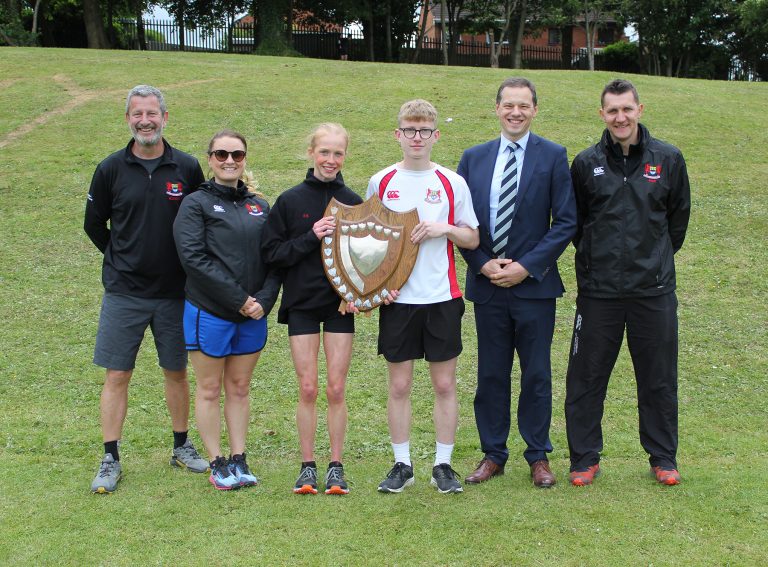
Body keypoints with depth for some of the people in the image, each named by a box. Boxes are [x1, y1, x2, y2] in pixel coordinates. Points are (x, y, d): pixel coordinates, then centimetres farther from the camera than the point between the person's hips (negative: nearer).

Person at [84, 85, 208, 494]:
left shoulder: (187, 168, -1)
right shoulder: (111, 169, -2)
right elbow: (94, 224, 10)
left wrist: (185, 264, 6)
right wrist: (122, 258, 11)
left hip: (174, 291, 1)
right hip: (124, 292, -1)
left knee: (177, 371, 11)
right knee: (117, 375, -1)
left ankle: (182, 447, 27)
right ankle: (110, 461, 7)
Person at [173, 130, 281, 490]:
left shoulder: (260, 207, 11)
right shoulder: (196, 204, -3)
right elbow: (193, 258, -14)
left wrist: (264, 299, -10)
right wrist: (238, 298, -17)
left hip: (253, 315, 4)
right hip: (209, 312, -4)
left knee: (239, 388, 11)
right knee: (210, 389, 5)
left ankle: (239, 460, 18)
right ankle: (217, 463, 15)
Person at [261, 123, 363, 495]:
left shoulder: (353, 203, 2)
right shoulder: (290, 201, -1)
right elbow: (271, 252, -3)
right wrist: (310, 237, -17)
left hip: (340, 305, 1)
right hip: (301, 304, 0)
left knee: (336, 389, 2)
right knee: (307, 388, 2)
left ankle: (336, 466, 14)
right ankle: (307, 466, 14)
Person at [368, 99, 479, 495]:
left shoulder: (452, 183, 3)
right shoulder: (381, 182, 5)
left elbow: (472, 239, 8)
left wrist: (445, 228, -12)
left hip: (442, 298, 0)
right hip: (397, 298, 0)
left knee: (444, 383, 4)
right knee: (399, 385, 5)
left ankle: (443, 465, 15)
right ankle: (402, 465, 16)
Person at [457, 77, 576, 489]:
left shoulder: (553, 156, -1)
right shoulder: (473, 158, 8)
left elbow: (566, 222, -4)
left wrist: (526, 267, -12)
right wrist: (482, 264, -6)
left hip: (534, 284, -2)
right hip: (487, 284, 3)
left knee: (536, 374, 6)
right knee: (491, 374, 9)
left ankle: (538, 457, 18)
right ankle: (492, 455, 21)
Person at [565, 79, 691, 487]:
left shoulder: (667, 159, 1)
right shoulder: (587, 163, 1)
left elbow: (678, 214, 13)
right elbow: (573, 220, 13)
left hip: (653, 289, 0)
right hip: (598, 290, 0)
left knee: (658, 378, 9)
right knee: (586, 377, 5)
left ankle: (663, 458, 23)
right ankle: (585, 458, 18)